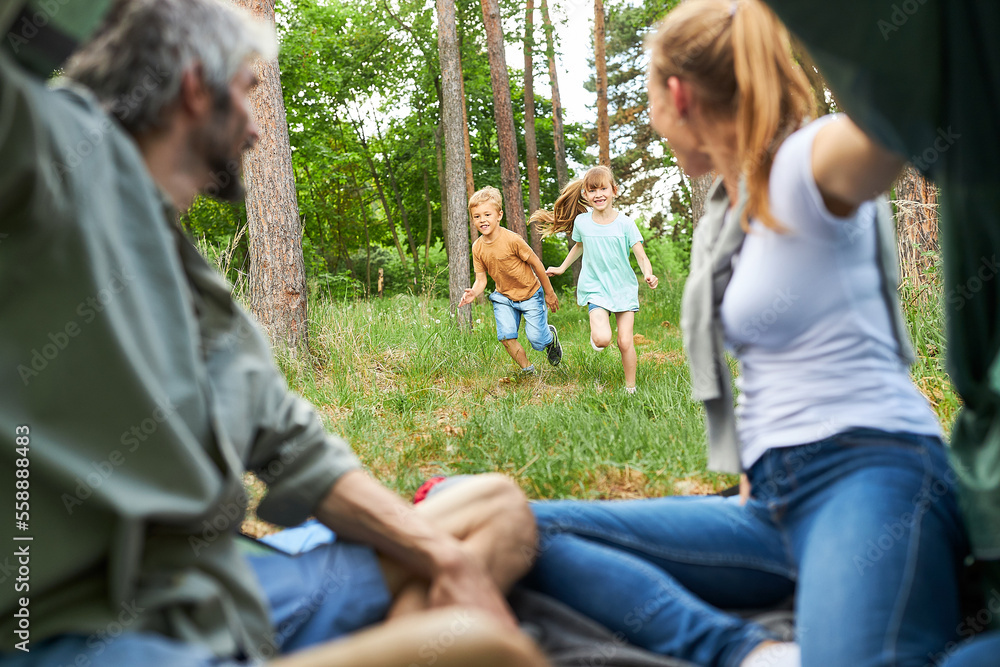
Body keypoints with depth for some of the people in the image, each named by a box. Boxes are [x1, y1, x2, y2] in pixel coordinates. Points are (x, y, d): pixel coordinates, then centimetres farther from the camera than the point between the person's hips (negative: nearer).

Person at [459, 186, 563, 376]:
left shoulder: (512, 239, -25)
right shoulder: (477, 248, -9)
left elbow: (536, 264, -14)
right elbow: (481, 279, -3)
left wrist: (549, 293, -6)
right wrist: (473, 292, -27)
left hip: (530, 294, -4)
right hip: (504, 297, 4)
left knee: (537, 341, -6)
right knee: (506, 337, -12)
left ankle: (551, 335, 31)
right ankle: (527, 370, 11)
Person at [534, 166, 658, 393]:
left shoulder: (625, 223, -8)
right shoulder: (581, 221, -1)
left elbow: (641, 257, -10)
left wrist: (648, 274, -31)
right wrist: (562, 268, 29)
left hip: (624, 289, 0)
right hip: (595, 288, 0)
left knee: (625, 342, -5)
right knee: (602, 339, -23)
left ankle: (631, 388, 14)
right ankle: (596, 333, 14)